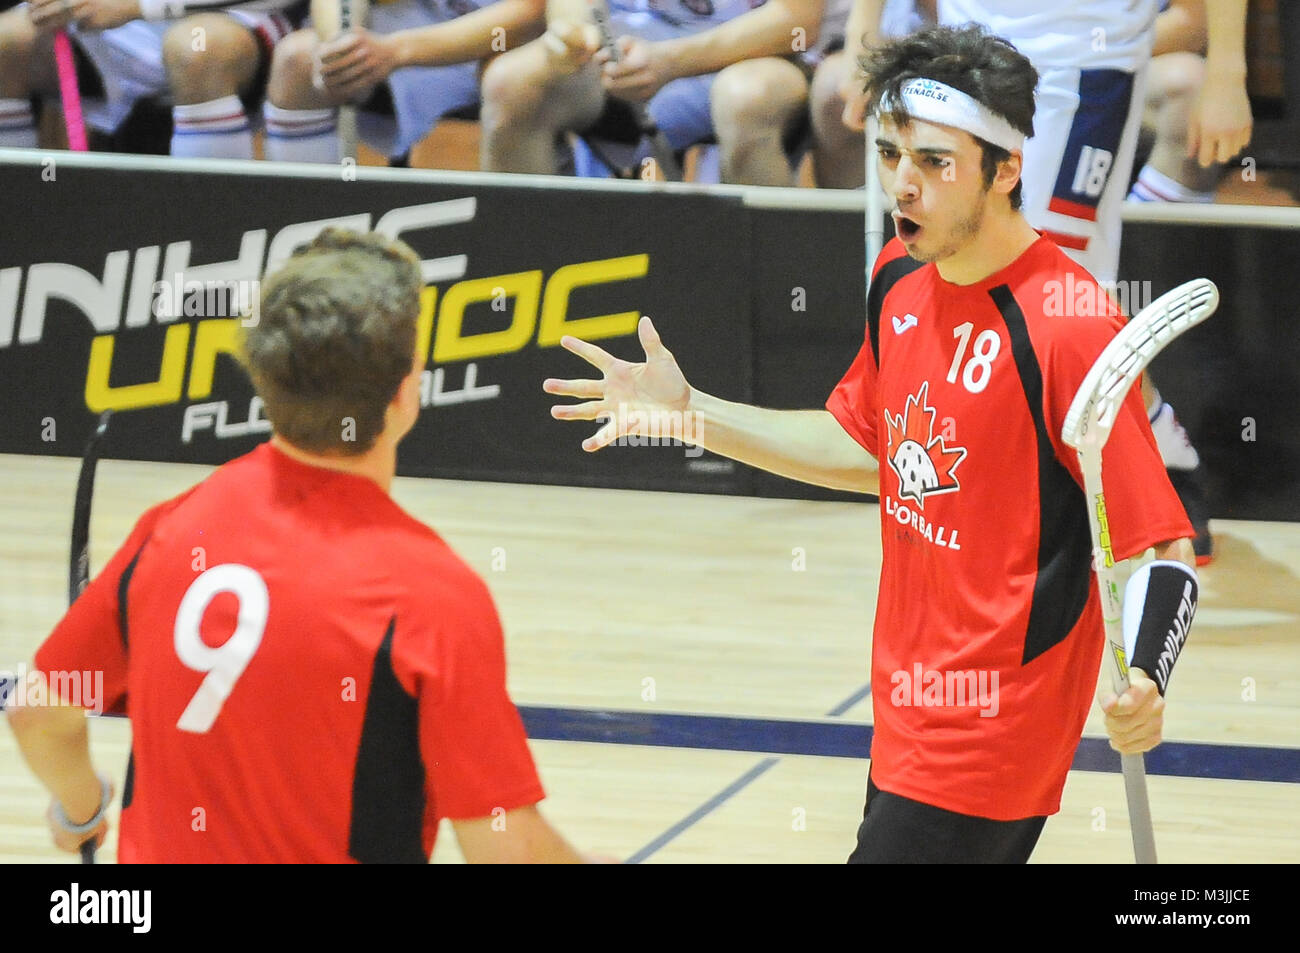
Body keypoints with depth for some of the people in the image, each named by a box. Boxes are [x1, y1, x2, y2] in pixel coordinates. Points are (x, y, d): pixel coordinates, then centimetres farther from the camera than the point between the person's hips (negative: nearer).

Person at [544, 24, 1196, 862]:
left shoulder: (1067, 330, -22)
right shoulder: (901, 278, 3)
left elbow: (1161, 548, -21)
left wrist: (1146, 677, -39)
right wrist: (687, 411, 13)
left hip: (992, 725, -8)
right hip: (908, 708, 8)